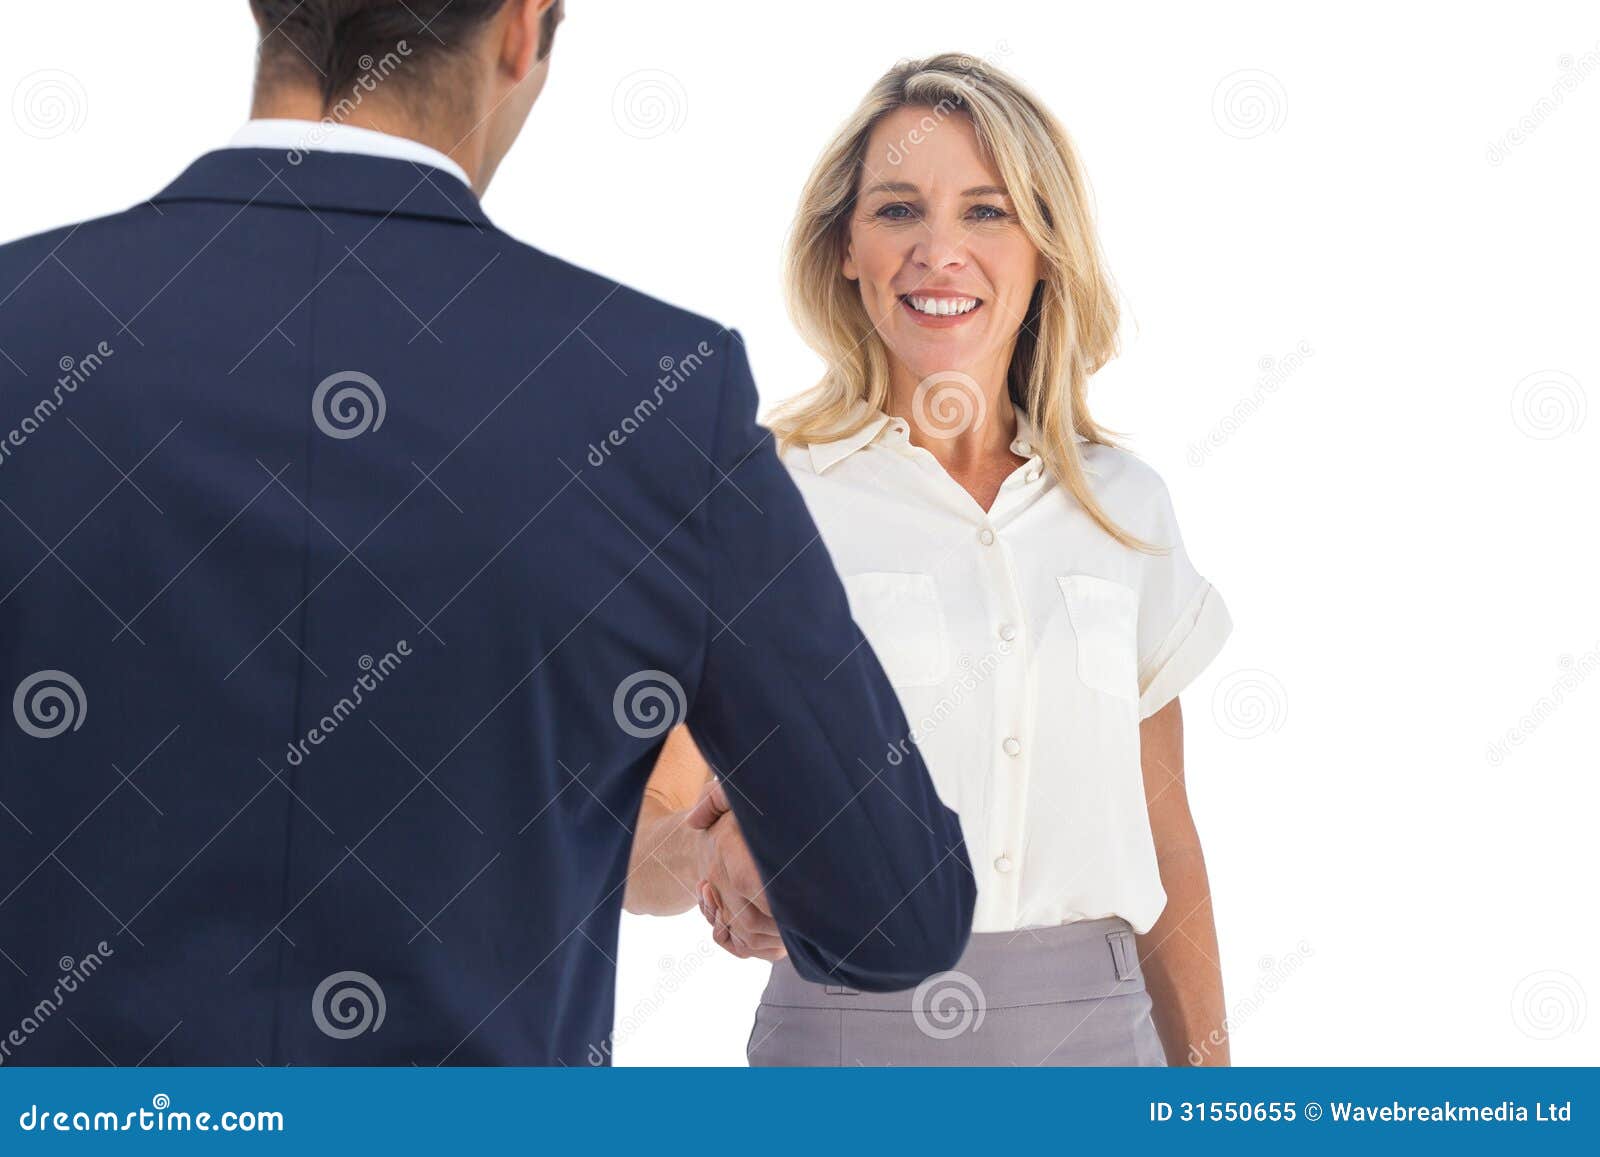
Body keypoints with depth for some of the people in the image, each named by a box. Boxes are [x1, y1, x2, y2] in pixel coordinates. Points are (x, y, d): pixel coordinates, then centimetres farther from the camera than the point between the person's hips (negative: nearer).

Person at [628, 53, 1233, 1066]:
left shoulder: (1124, 505, 4)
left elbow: (1163, 833, 10)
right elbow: (639, 843, -9)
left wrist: (1208, 1064, 8)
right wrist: (714, 854, -30)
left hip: (1101, 1030, 4)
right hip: (852, 1030, -3)